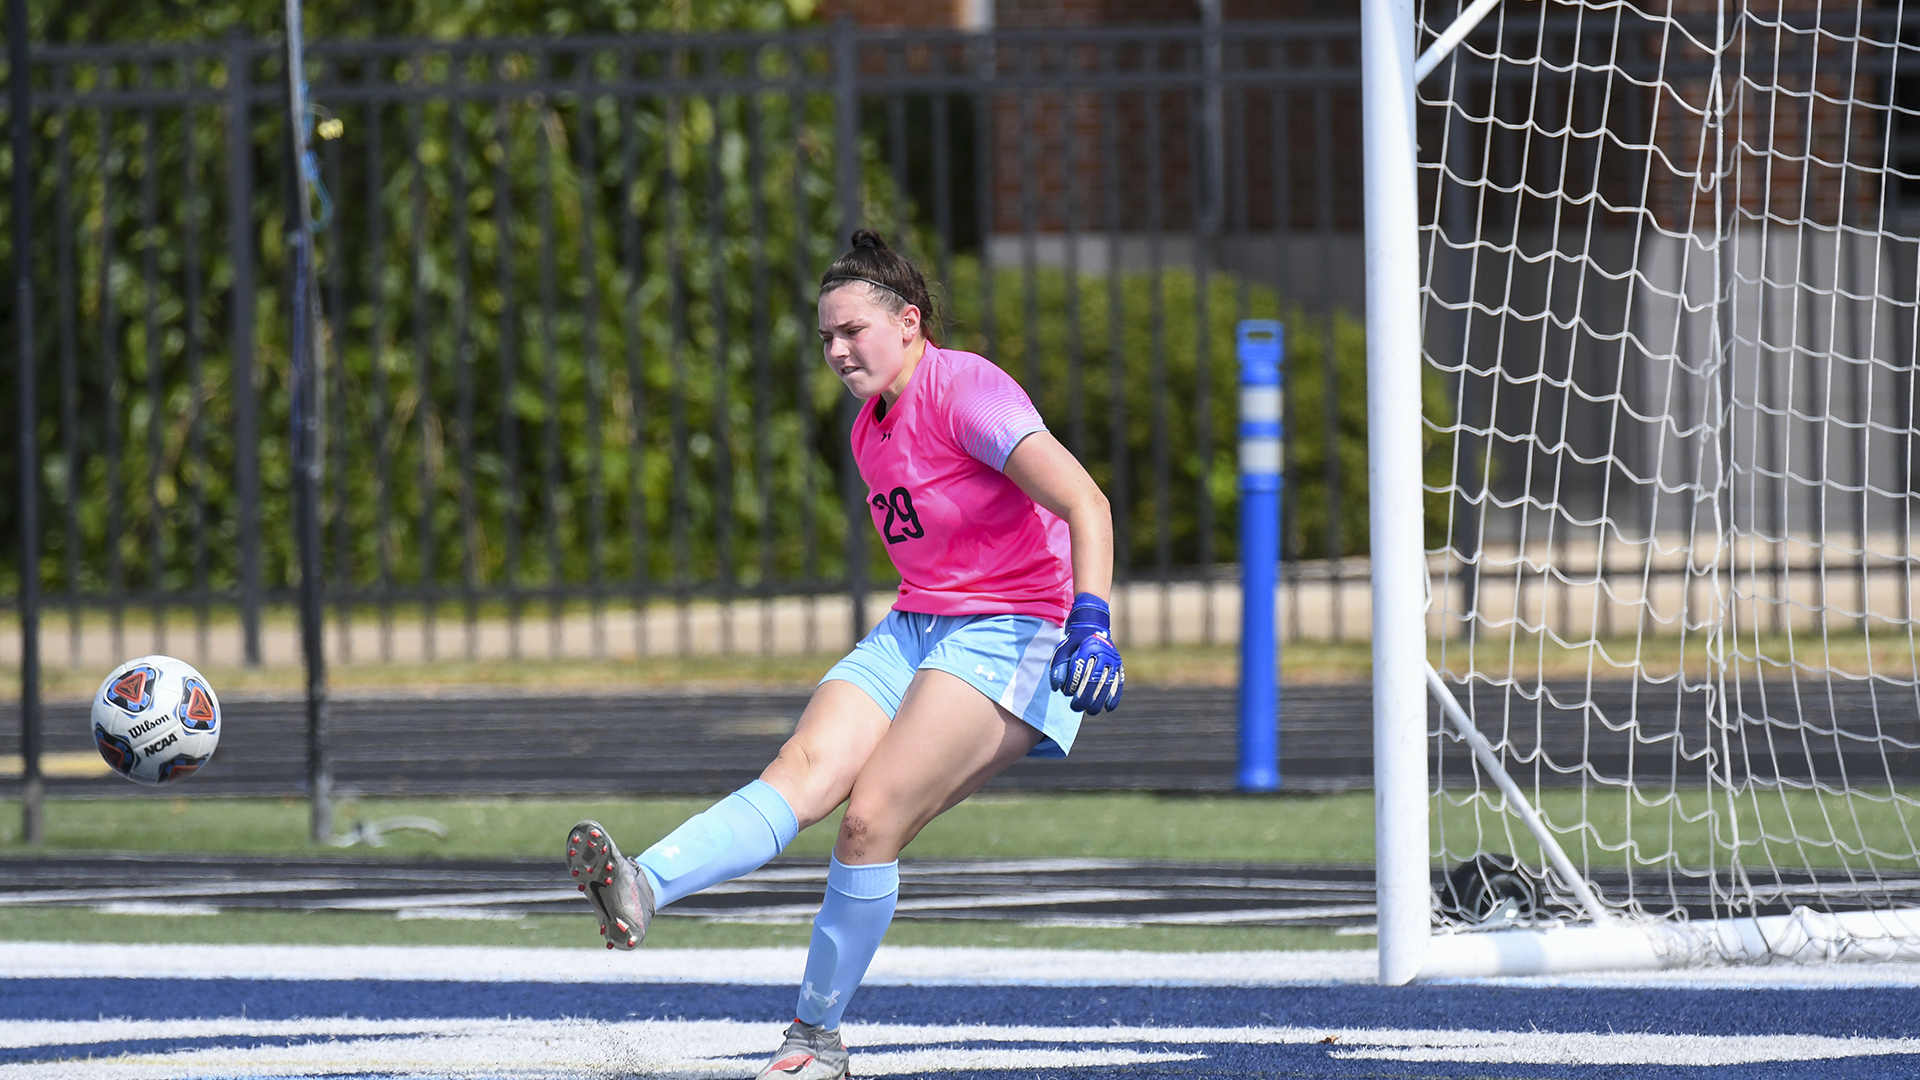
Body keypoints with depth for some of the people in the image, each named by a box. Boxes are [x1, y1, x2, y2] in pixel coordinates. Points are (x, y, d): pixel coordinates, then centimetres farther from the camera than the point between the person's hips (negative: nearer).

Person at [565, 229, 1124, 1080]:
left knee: (871, 818, -20)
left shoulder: (964, 392, -13)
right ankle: (639, 893, -41)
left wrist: (1090, 626, -32)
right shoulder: (871, 430, 15)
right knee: (803, 769, -18)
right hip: (913, 630, 7)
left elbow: (1086, 505, -20)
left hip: (1009, 634, -7)